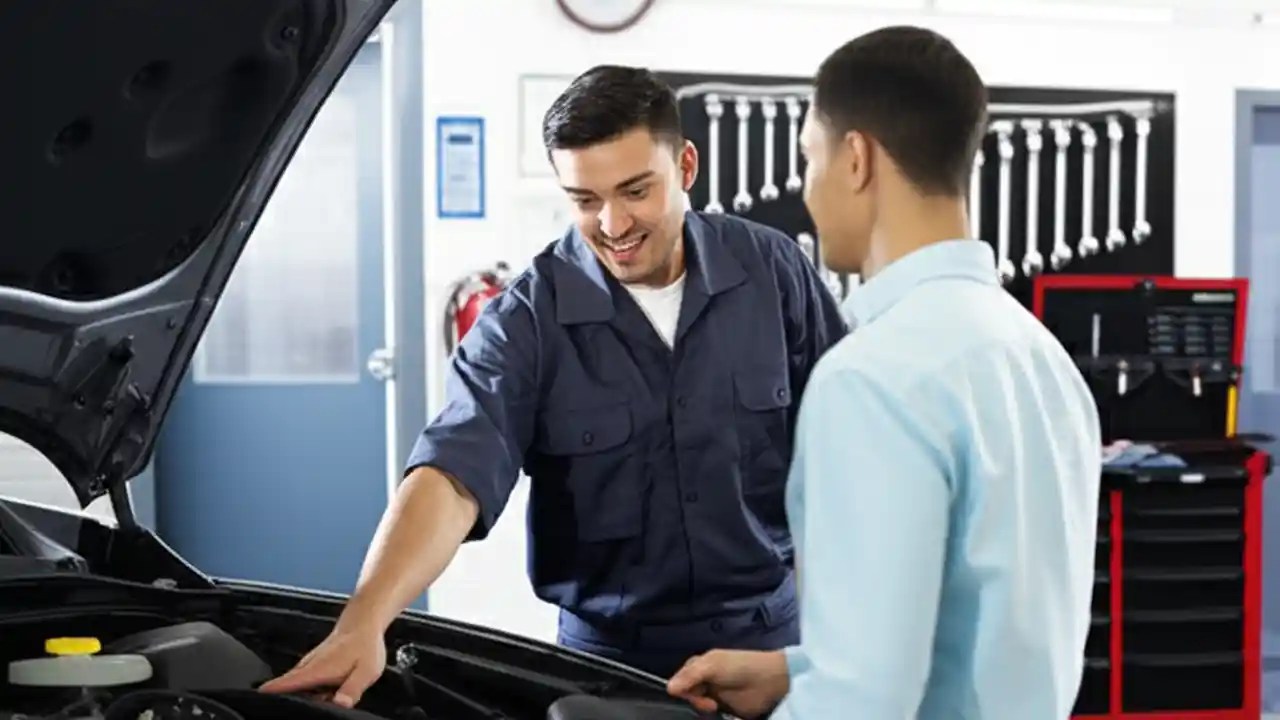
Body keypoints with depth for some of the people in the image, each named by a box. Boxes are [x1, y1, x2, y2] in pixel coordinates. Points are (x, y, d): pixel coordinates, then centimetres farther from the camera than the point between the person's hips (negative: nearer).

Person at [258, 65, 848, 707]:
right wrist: (361, 624, -39)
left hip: (766, 635, 2)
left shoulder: (772, 271, -6)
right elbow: (452, 474, -25)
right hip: (610, 652, -1)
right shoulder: (528, 320, -13)